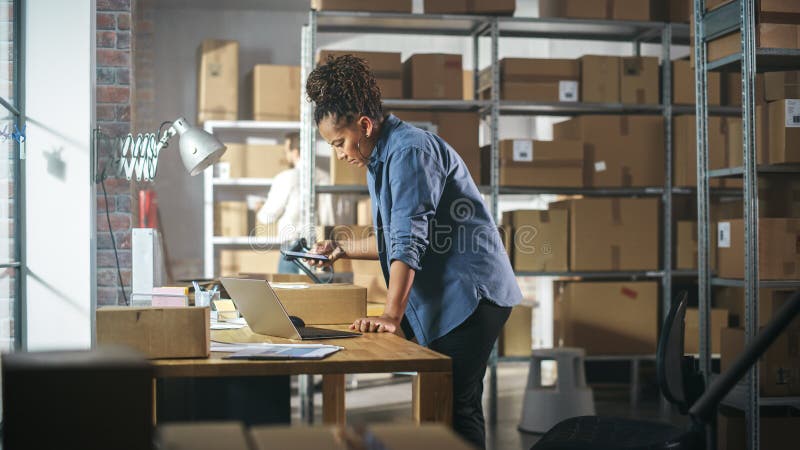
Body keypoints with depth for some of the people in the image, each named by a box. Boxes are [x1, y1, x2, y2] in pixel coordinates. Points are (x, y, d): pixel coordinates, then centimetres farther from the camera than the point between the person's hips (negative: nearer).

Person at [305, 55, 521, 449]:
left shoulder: (409, 150, -16)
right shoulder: (382, 158, 15)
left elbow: (409, 240, -24)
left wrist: (392, 315, -28)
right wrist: (342, 250, 18)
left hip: (469, 295, -10)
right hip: (443, 303, 10)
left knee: (456, 406, -10)